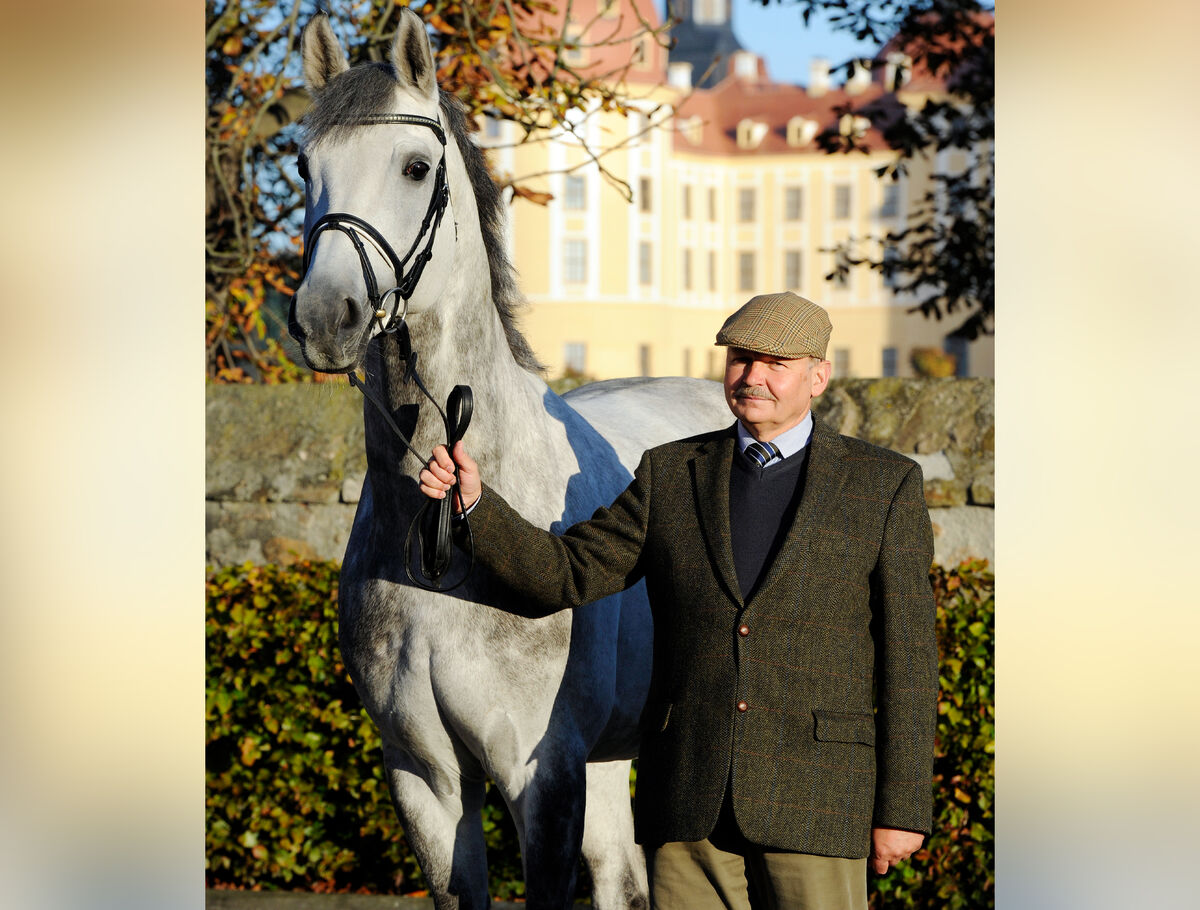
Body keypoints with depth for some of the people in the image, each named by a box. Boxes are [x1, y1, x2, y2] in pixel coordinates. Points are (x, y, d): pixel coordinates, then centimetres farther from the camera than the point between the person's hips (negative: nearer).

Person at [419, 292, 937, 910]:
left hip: (813, 800, -2)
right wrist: (473, 501, -9)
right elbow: (565, 574, 7)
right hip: (689, 800, 3)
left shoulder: (884, 486, 2)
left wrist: (902, 809, -5)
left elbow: (907, 656, -1)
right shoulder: (672, 475, 10)